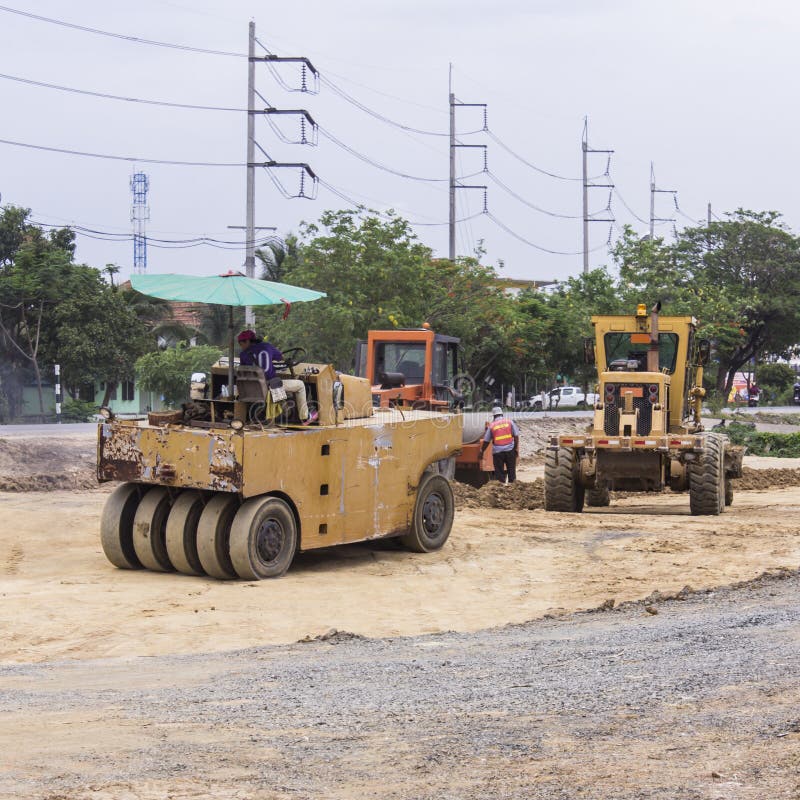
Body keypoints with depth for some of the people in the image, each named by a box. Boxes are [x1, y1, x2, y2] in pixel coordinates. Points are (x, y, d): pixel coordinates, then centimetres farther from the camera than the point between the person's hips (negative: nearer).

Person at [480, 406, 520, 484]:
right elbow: (516, 436, 0)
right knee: (511, 470, 11)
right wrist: (516, 449, 6)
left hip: (497, 451, -1)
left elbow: (486, 441, 6)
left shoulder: (491, 425, 3)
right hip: (510, 450, 1)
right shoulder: (510, 422, 3)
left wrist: (481, 451, 18)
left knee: (499, 472, 5)